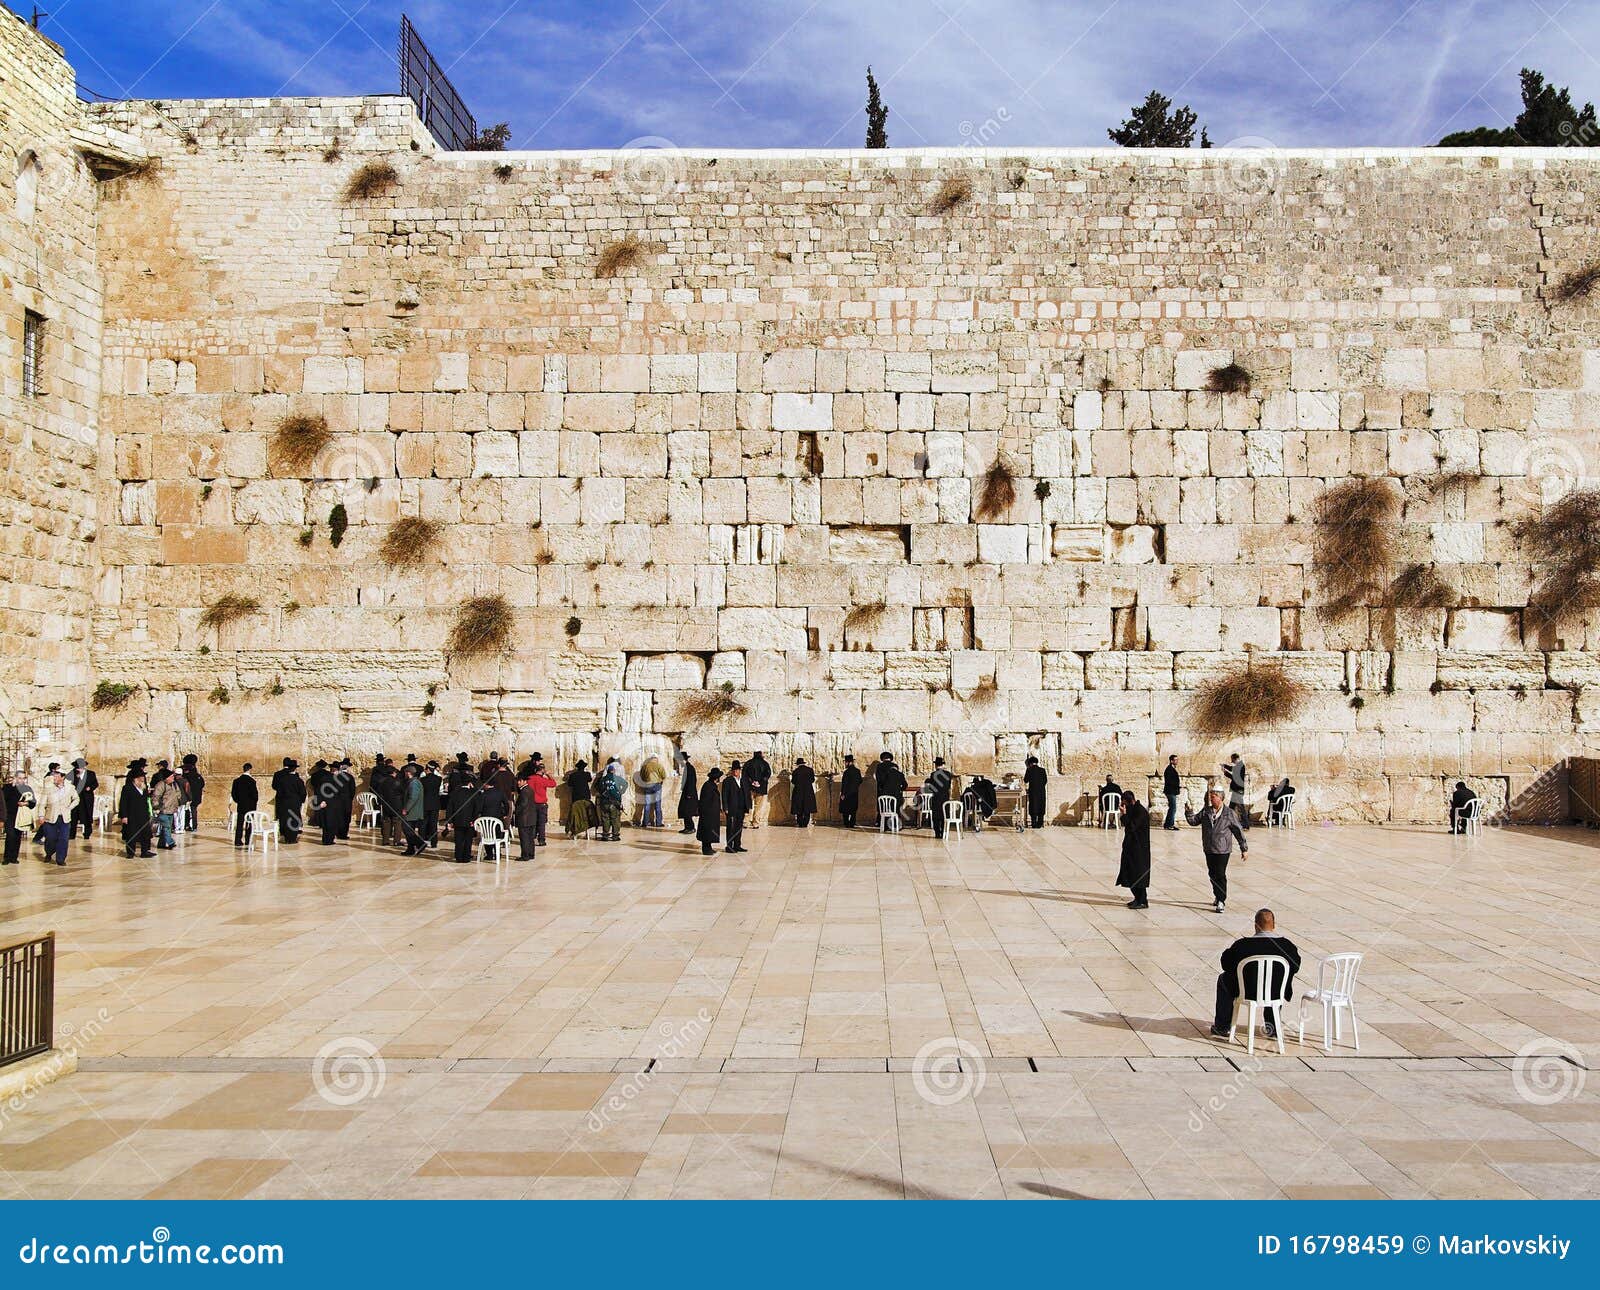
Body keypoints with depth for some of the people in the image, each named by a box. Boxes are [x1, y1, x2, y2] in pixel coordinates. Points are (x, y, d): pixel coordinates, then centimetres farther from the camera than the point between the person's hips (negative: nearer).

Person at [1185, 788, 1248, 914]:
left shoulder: (1229, 814, -6)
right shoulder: (1205, 811, 5)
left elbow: (1238, 831, -1)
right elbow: (1194, 821, 6)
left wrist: (1244, 848, 1)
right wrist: (1189, 811, -12)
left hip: (1222, 850, -5)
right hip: (1208, 850, 5)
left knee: (1220, 875, -8)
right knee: (1212, 874, 14)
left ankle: (1221, 901, -4)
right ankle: (1217, 896, 30)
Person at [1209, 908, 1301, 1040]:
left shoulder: (1243, 944, -20)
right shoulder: (1286, 944, -15)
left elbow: (1226, 964, -7)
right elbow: (1295, 966, 3)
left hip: (1249, 991, -2)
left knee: (1223, 978, 28)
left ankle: (1222, 1027, 34)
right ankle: (1272, 1027, 44)